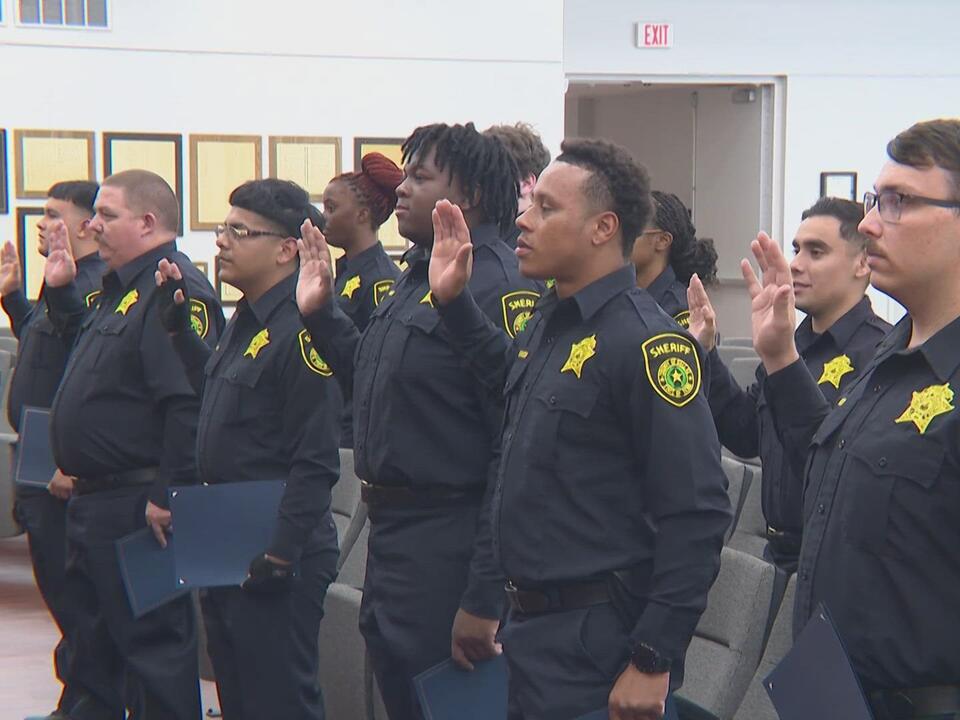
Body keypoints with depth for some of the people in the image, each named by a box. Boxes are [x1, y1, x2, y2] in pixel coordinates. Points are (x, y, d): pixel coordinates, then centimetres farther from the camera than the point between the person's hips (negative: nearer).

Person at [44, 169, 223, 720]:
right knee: (94, 642, 19)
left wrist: (167, 498, -27)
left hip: (137, 508, -11)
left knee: (154, 646, -3)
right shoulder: (122, 288, 15)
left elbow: (190, 402, -27)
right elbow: (87, 343, 31)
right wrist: (61, 292, 20)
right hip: (94, 503, 11)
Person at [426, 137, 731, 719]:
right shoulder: (551, 321, 9)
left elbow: (697, 514, -22)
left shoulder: (645, 342, -19)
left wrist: (654, 661, -22)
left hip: (597, 643, -9)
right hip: (533, 627, 9)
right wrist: (453, 300, 21)